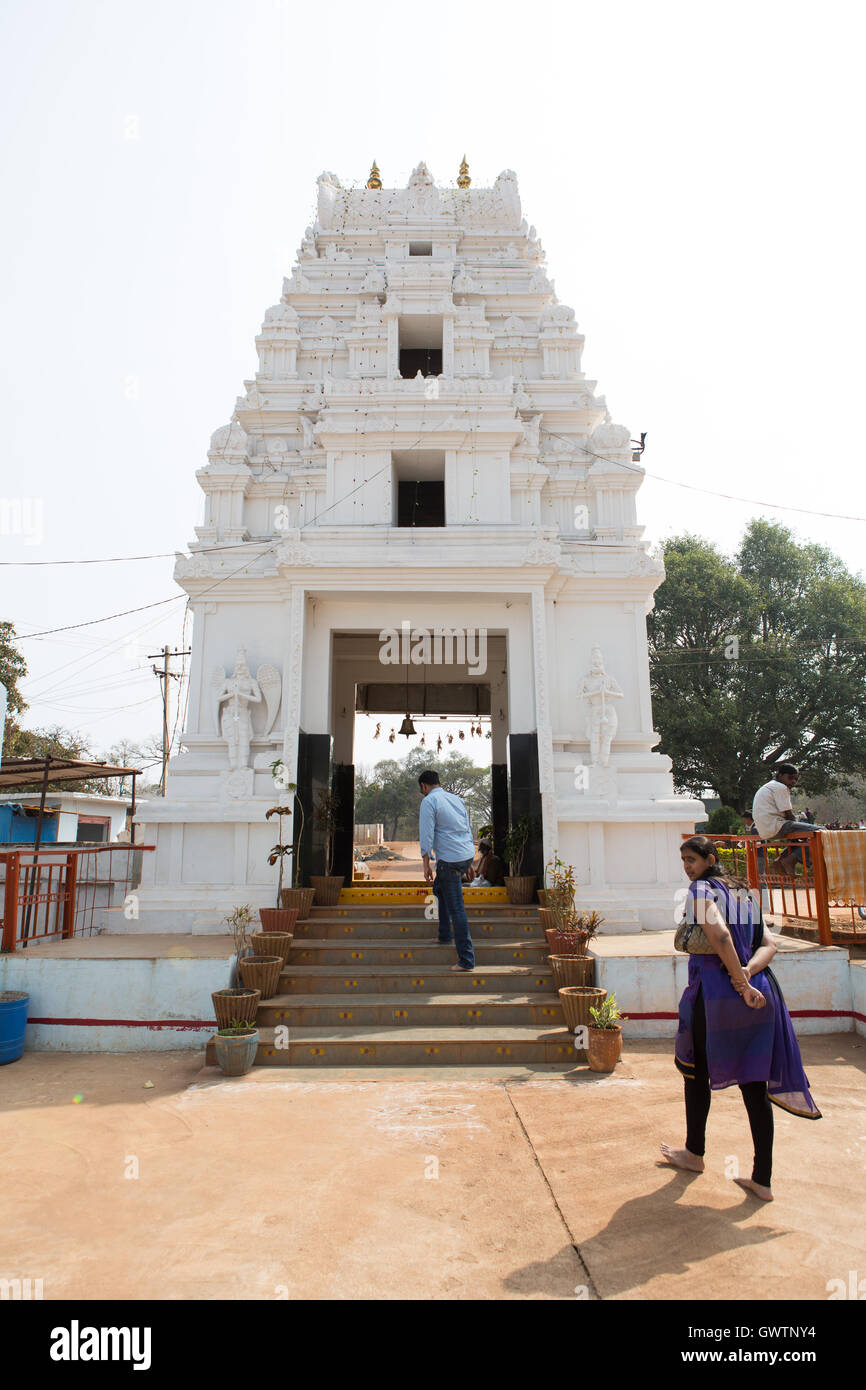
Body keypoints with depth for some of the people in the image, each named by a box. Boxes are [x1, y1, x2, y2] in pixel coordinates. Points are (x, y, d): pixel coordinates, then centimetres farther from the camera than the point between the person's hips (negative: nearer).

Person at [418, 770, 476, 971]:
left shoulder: (429, 801, -7)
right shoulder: (456, 799, 15)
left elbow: (426, 835, -12)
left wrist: (426, 864, -7)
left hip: (450, 859, -8)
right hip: (467, 854, 8)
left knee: (456, 908, -4)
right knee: (440, 887, 29)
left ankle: (466, 959, -2)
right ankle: (444, 936, 33)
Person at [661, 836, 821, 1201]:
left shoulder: (701, 889, -9)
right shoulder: (745, 893, 14)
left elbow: (719, 935, -24)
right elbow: (768, 944, 6)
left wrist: (741, 983, -19)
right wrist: (747, 972, -9)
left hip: (714, 992, -6)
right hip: (758, 996, 6)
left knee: (695, 1071, 16)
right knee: (755, 1084, 9)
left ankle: (694, 1153, 32)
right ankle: (762, 1179, 14)